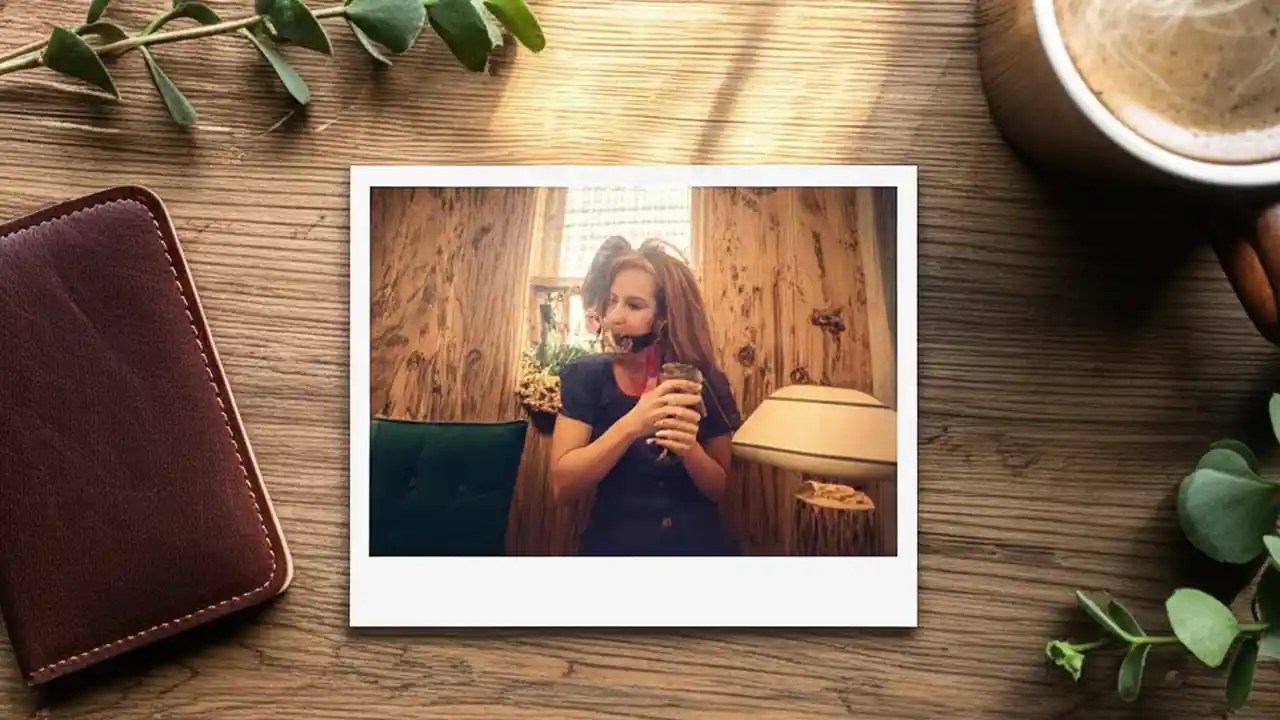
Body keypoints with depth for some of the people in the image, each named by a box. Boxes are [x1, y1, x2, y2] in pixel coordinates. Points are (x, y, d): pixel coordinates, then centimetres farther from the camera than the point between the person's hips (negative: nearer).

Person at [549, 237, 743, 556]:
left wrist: (691, 450, -16)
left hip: (701, 545, 2)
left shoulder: (705, 383, -2)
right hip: (612, 544, -2)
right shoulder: (586, 376, -4)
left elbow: (721, 490, 2)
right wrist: (630, 426, -23)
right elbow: (561, 485, -11)